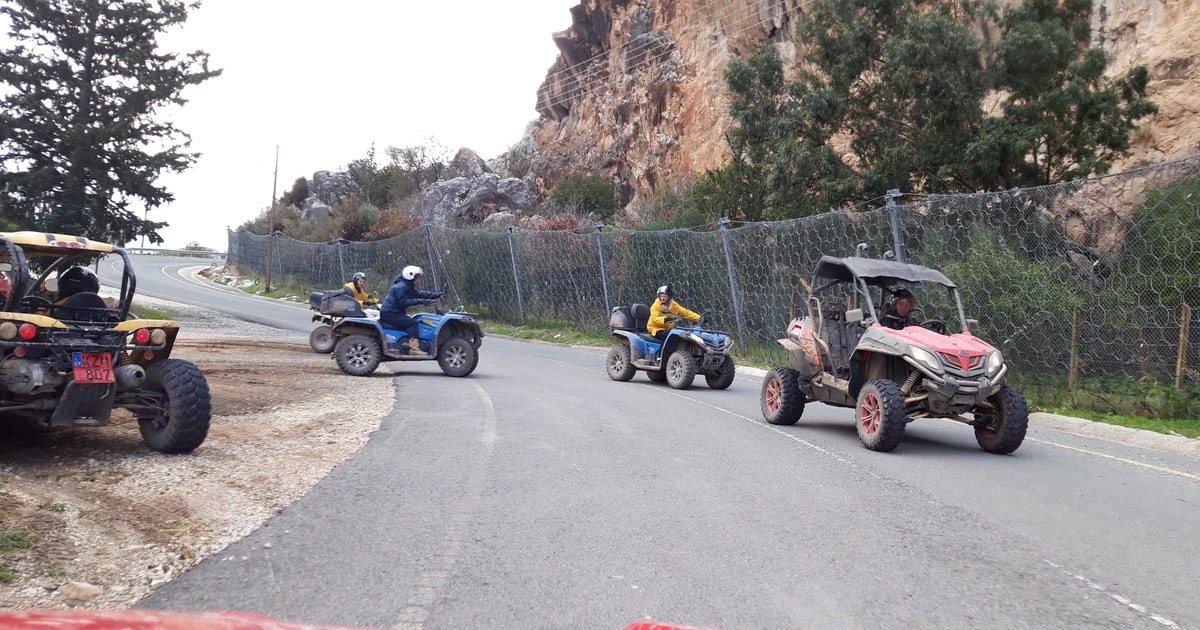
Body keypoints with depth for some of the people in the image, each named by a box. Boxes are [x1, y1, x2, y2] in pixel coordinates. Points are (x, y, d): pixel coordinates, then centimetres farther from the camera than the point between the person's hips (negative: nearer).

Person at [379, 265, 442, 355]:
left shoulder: (409, 288, 17)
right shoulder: (401, 287, -16)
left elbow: (420, 294, 13)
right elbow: (403, 302, -25)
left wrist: (435, 295, 6)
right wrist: (417, 301, -28)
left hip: (394, 312, 11)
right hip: (389, 313, -11)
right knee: (412, 323, -22)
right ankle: (414, 348, -30)